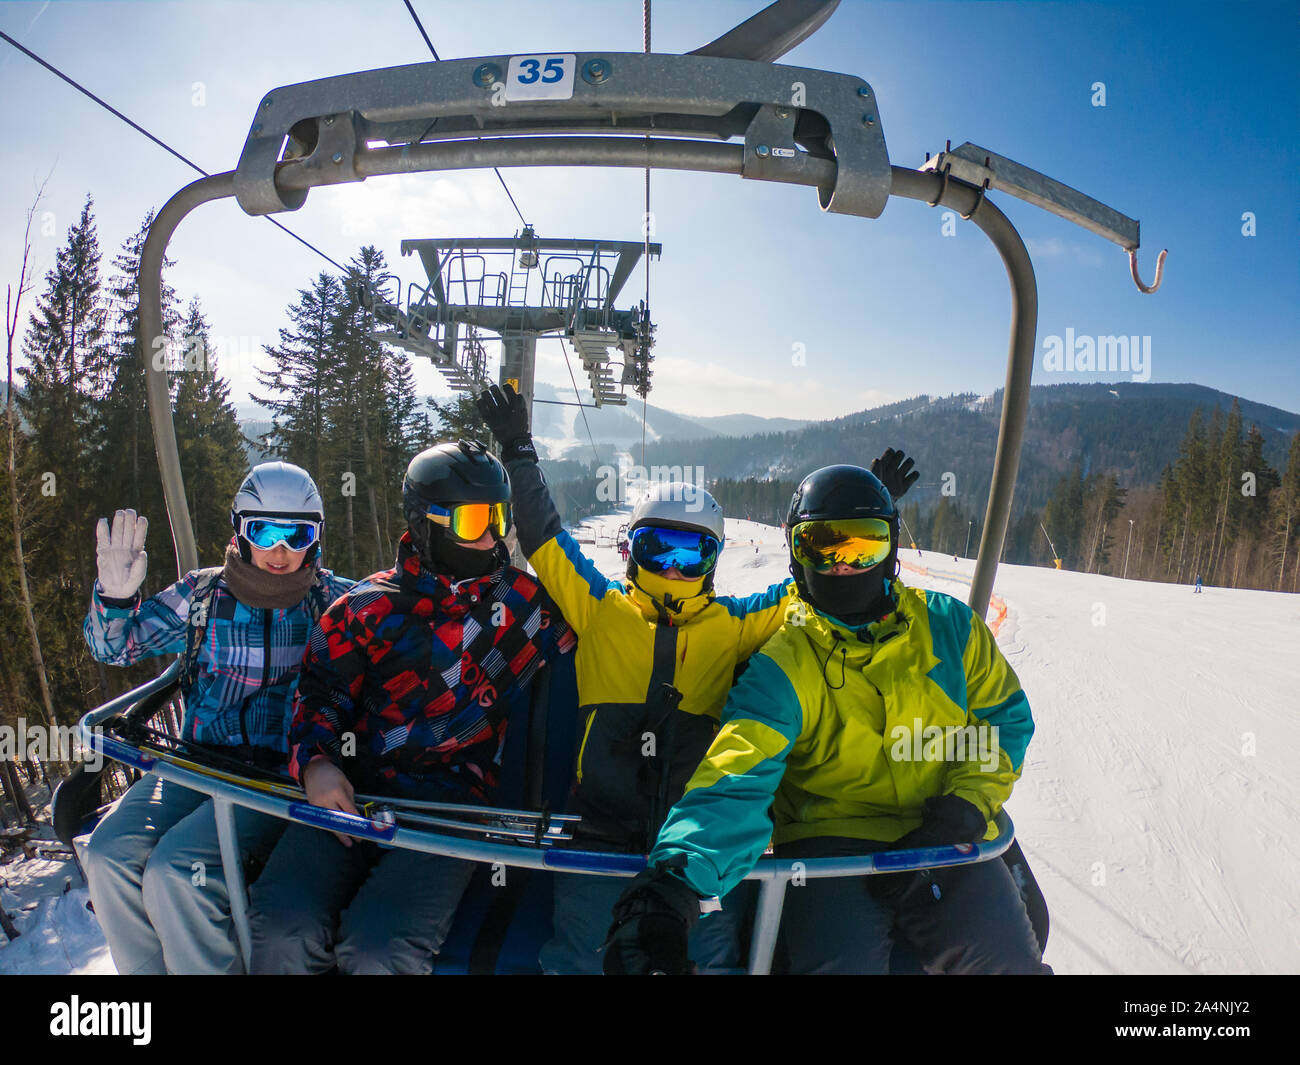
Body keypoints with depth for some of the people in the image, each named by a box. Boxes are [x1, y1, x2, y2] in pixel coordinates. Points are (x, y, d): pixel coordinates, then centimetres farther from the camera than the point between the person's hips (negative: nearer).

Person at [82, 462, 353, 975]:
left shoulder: (334, 601, 2)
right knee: (109, 855, -18)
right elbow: (115, 648, 12)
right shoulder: (203, 594, 8)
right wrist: (115, 596, -8)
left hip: (280, 768, -4)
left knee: (174, 870, -25)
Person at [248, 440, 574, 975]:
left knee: (380, 952, -24)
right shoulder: (371, 604, 9)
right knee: (283, 932, -21)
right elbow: (320, 689, 9)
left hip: (452, 805, -1)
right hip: (347, 794, 2)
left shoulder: (525, 601, 9)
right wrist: (314, 761, -6)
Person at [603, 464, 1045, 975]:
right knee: (840, 961, -26)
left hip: (943, 841, 3)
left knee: (1007, 958, -18)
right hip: (827, 840, -2)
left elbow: (1006, 720, 13)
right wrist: (673, 878, -37)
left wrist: (963, 807, -6)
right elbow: (736, 777, -19)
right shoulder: (782, 667, -6)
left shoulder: (949, 627, 5)